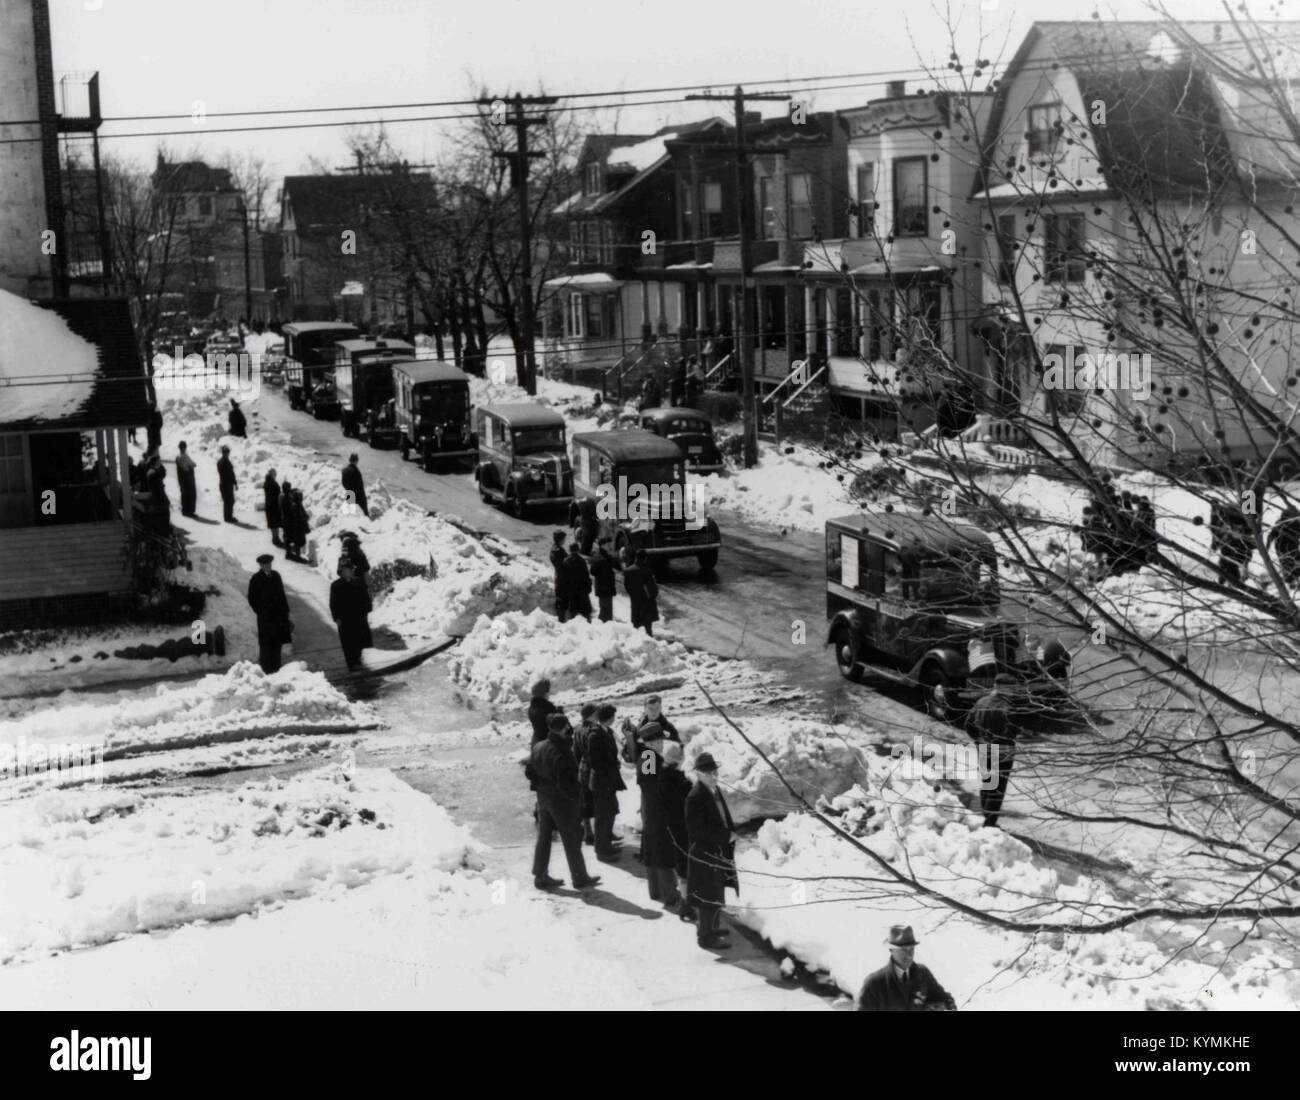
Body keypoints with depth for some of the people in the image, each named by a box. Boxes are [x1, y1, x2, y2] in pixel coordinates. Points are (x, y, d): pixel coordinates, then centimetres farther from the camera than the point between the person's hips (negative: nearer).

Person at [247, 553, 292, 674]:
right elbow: (252, 599, -1)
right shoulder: (255, 579, -6)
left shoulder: (276, 576, 8)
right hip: (265, 618, -5)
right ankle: (266, 670, 2)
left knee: (277, 643, 9)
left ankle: (276, 668, 18)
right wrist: (261, 613, -5)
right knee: (266, 645, -3)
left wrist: (285, 612, 8)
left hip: (279, 615, 5)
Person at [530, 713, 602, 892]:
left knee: (543, 837, 16)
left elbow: (530, 772, 9)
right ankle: (580, 878, 16)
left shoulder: (538, 748, -1)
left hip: (543, 797, 7)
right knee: (572, 840, 6)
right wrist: (575, 796, -10)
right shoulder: (562, 754, -27)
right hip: (561, 801, -7)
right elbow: (565, 783, -25)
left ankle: (540, 876, 23)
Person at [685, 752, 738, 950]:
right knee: (709, 898, 0)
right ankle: (706, 936, 13)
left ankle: (710, 928, 35)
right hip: (705, 854, -9)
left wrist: (730, 833, 1)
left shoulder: (714, 790, 6)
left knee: (716, 895, 20)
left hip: (720, 851, 9)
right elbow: (696, 830, -23)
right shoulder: (695, 798, -22)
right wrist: (726, 836, -19)